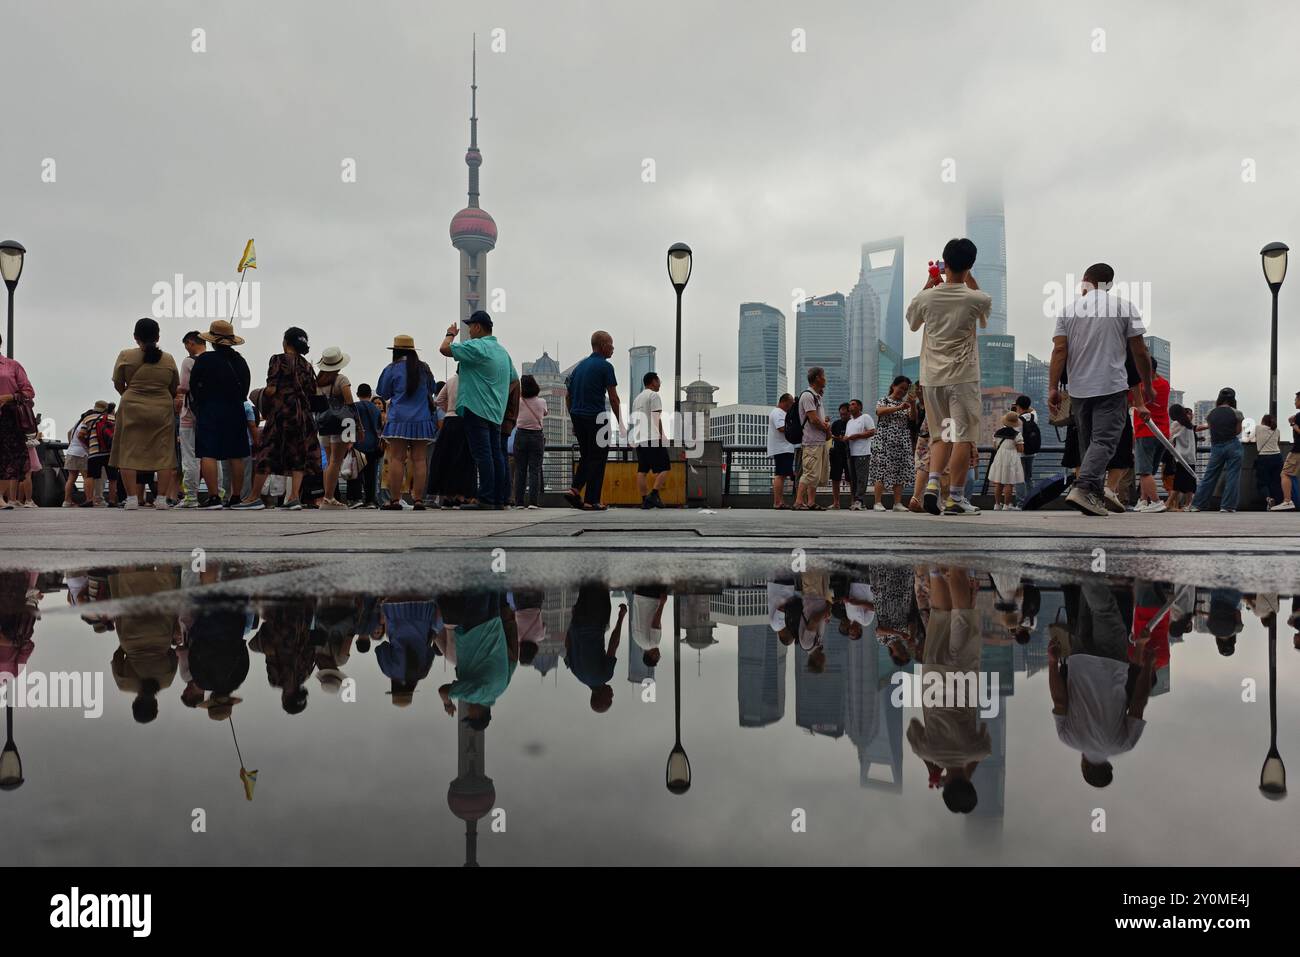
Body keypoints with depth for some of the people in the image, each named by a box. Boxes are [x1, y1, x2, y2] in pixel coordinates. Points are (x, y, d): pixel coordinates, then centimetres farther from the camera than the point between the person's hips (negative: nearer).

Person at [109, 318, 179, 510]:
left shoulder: (125, 356, -1)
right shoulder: (168, 359, 4)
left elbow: (118, 384, 6)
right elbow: (175, 388, 12)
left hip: (132, 410, -1)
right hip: (162, 410, 1)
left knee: (129, 453, 3)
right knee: (163, 453, 4)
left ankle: (132, 498, -2)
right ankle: (161, 498, 0)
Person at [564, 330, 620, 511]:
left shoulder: (580, 365, 14)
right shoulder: (605, 366, -7)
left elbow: (568, 396, 15)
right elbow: (613, 398, -10)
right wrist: (620, 423, -3)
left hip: (578, 417, 7)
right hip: (596, 418, -7)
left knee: (586, 457, 17)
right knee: (597, 459, 1)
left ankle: (574, 490, 0)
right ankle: (591, 501, 1)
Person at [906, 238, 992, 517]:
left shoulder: (925, 298, -2)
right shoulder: (977, 299, -6)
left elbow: (912, 323, 20)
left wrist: (928, 286, 24)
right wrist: (970, 282, 26)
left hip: (932, 377, 3)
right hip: (963, 377, -3)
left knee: (940, 435, 14)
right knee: (961, 436, 1)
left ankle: (933, 483, -5)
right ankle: (955, 498, 2)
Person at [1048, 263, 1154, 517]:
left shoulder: (1069, 309, 8)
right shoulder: (1124, 306, 3)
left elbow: (1059, 350, -1)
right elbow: (1139, 351, 2)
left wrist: (1053, 388, -2)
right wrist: (1147, 386, 12)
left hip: (1078, 389, 4)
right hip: (1112, 387, -3)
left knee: (1088, 442, 14)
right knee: (1104, 441, -9)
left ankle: (1097, 493, 19)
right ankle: (1083, 488, -27)